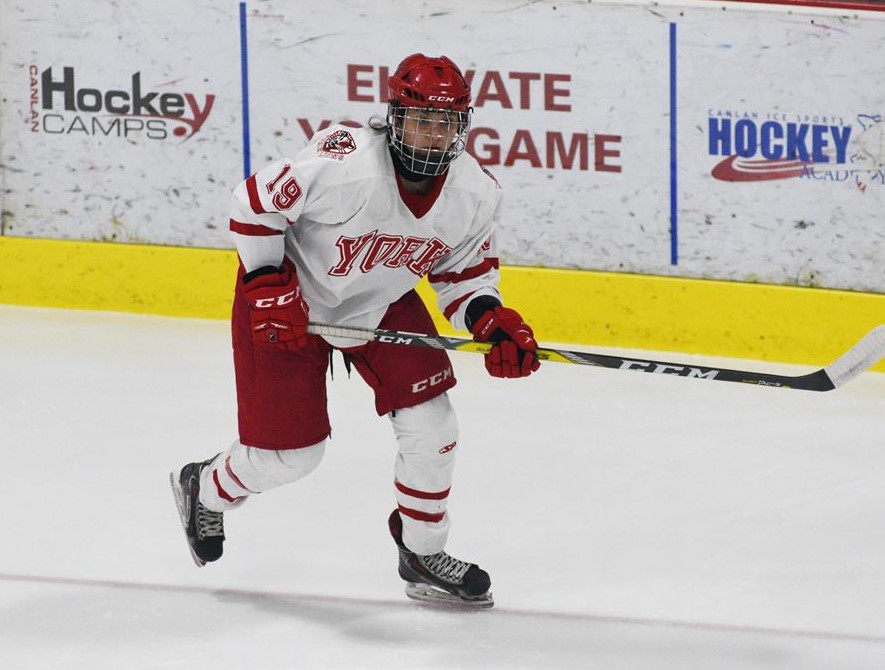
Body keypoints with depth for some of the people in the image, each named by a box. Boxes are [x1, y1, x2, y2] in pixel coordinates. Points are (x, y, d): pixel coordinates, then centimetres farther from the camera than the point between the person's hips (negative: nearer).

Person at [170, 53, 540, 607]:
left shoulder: (477, 194, -17)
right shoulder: (341, 165, -36)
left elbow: (465, 270, 1)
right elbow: (255, 204, -23)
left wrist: (496, 323, -17)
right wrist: (269, 292, -23)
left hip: (383, 303, 5)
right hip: (290, 301, -5)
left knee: (431, 425, -5)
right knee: (289, 453, 0)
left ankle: (424, 558, 16)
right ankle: (204, 492, 34)